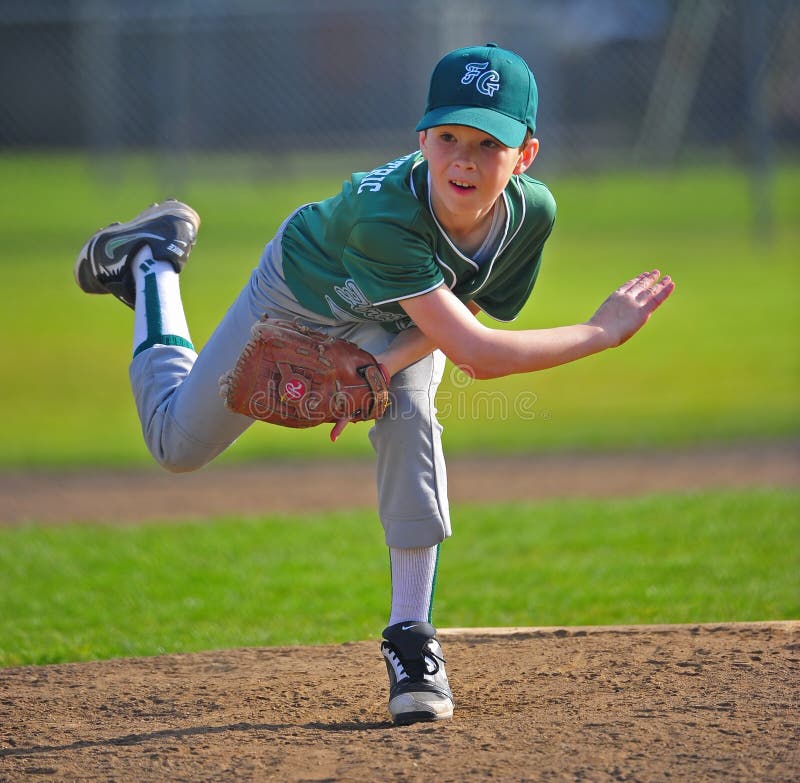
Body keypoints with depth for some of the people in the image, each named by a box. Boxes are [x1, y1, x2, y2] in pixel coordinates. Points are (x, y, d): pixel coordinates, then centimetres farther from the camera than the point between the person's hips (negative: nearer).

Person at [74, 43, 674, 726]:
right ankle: (154, 259, 37)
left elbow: (460, 312, -16)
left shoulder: (532, 211, -33)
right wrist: (603, 333, -48)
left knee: (409, 414, -30)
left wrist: (374, 369, -31)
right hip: (305, 292, -2)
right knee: (176, 442, 12)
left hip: (397, 324, 3)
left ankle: (411, 638, -17)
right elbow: (475, 353, -50)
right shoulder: (384, 212, -47)